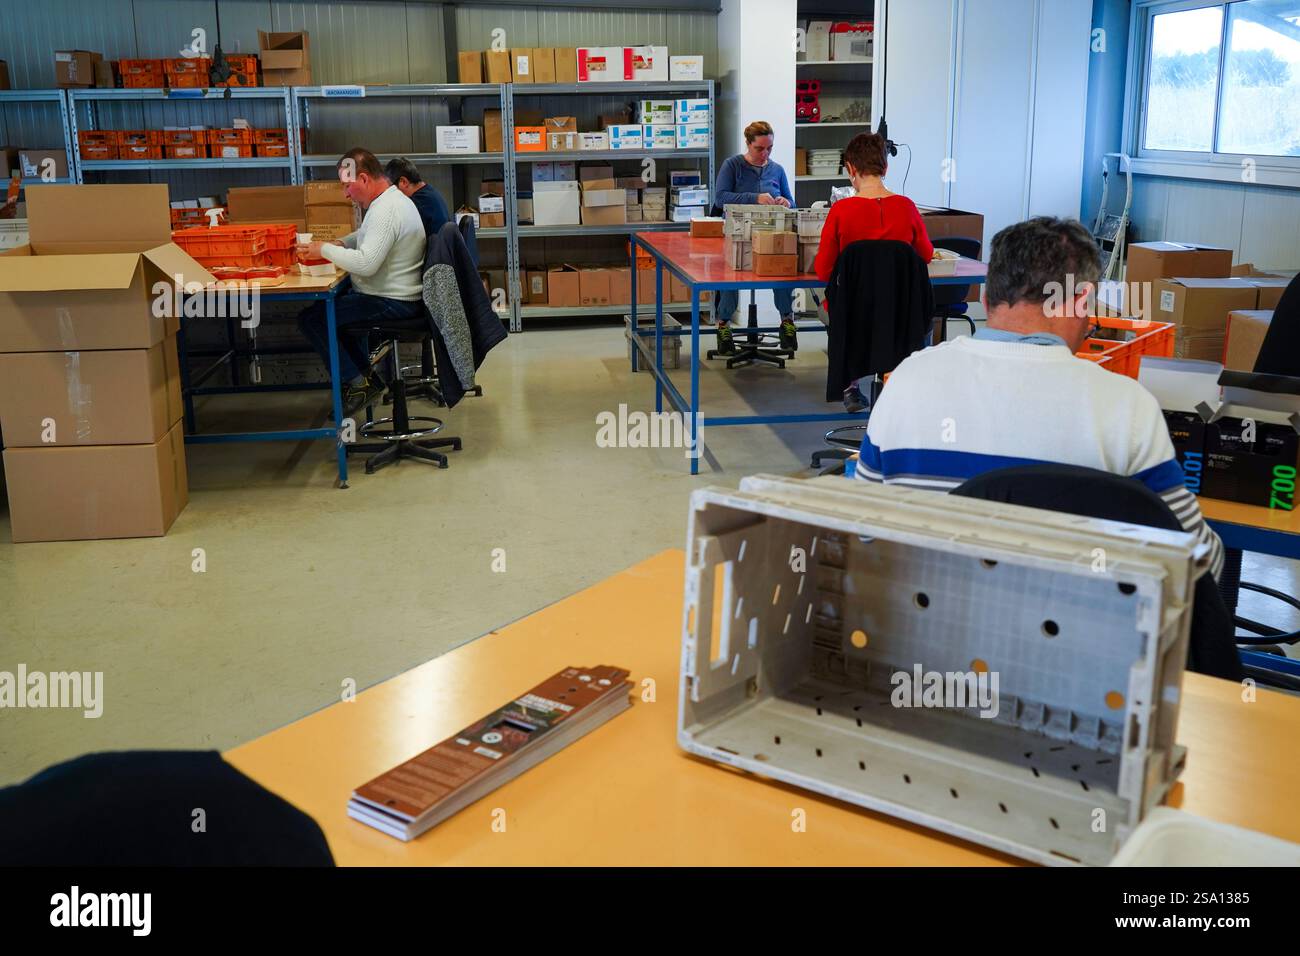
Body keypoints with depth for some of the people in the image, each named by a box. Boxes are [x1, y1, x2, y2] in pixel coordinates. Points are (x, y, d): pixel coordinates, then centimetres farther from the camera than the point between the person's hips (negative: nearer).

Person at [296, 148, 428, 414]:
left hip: (392, 303, -11)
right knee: (335, 305, 30)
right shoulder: (393, 200, 12)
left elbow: (366, 263, -30)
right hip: (400, 297, 11)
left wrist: (325, 249, -17)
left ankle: (357, 383, -4)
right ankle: (367, 377, 23)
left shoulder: (386, 210, -22)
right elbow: (366, 235, 28)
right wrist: (339, 244, 9)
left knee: (311, 319, -9)